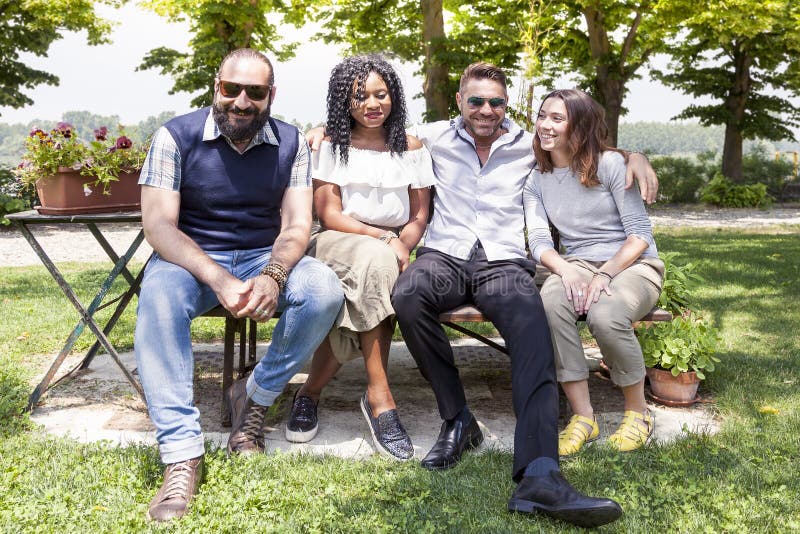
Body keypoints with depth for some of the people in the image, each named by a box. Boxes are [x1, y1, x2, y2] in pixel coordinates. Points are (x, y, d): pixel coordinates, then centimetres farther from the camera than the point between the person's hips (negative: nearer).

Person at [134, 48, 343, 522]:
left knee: (325, 291, -27)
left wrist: (272, 276, -30)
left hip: (266, 257, 2)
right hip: (191, 258, -2)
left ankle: (256, 395, -6)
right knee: (159, 300, -35)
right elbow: (159, 224, -16)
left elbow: (296, 225, -6)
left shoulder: (291, 143, -1)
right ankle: (182, 455, -30)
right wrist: (219, 281, -32)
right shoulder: (176, 137, -8)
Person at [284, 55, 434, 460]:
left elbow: (419, 217, 8)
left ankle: (312, 391, -21)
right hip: (337, 245, -2)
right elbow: (330, 215, -4)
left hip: (391, 253, 2)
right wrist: (383, 238, -17)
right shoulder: (330, 146, 6)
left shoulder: (411, 149, 13)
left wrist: (402, 244, -14)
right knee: (374, 261, -37)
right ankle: (379, 397, -32)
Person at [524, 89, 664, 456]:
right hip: (577, 264, 3)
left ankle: (638, 413, -7)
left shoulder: (611, 164, -6)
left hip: (633, 264, -3)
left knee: (605, 316, -36)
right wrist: (565, 271, -23)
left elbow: (640, 234, -9)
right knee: (549, 303, -32)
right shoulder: (536, 178, 8)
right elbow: (538, 240, -2)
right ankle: (582, 416, -21)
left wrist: (604, 275, -23)